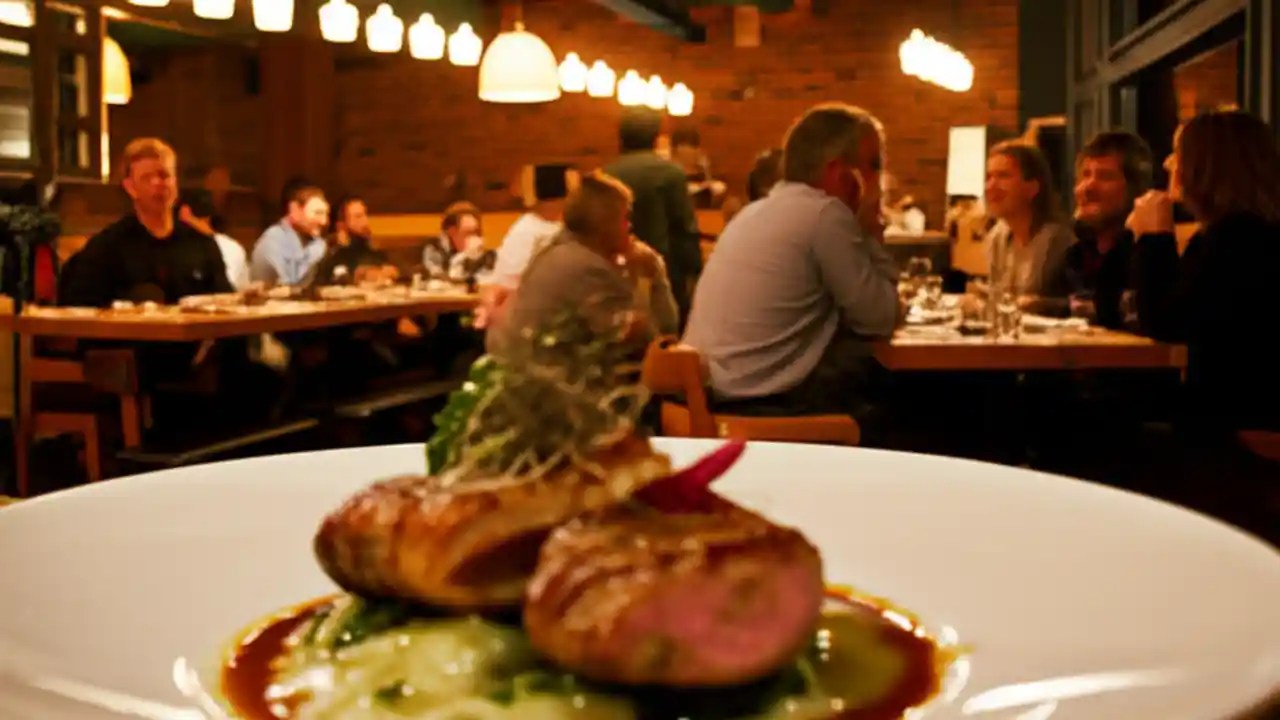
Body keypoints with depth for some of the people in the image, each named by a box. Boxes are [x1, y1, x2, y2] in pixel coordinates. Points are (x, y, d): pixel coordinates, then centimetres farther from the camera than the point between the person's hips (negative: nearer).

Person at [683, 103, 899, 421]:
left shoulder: (758, 210, 17)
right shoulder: (826, 212, -10)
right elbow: (880, 321, -5)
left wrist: (865, 233, 16)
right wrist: (872, 233, 4)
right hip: (763, 402, -9)